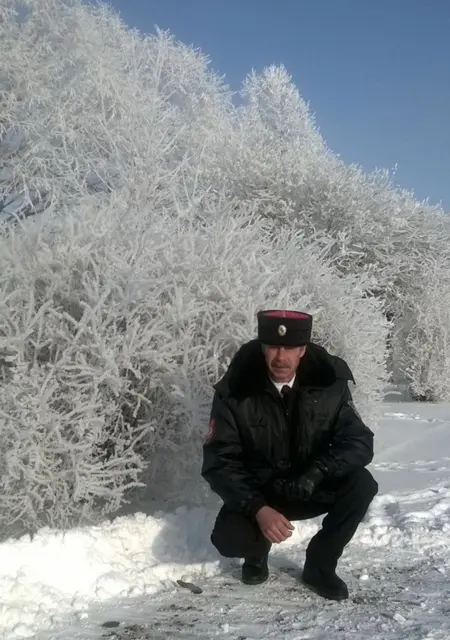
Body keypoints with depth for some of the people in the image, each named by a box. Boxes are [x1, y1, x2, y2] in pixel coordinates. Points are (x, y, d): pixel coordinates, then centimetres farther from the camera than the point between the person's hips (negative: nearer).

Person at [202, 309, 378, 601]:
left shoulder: (329, 383, -15)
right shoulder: (234, 391, -20)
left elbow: (359, 441, -15)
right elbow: (219, 461, -19)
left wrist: (318, 471, -35)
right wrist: (258, 509, -33)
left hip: (310, 489, 2)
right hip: (258, 494, -1)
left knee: (361, 484, -26)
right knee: (229, 538, -29)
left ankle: (319, 565, -2)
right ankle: (258, 550, 11)